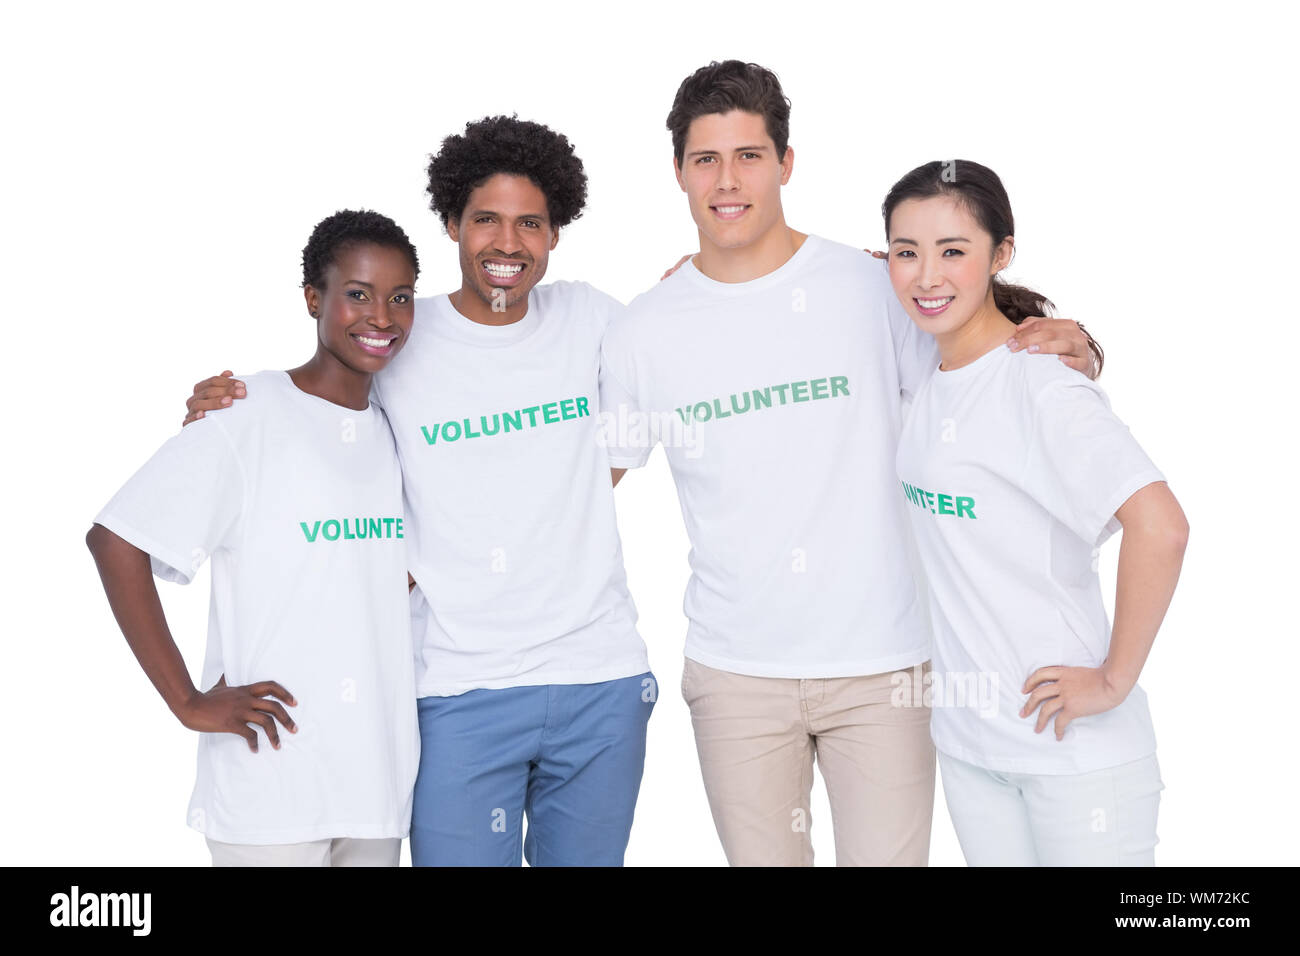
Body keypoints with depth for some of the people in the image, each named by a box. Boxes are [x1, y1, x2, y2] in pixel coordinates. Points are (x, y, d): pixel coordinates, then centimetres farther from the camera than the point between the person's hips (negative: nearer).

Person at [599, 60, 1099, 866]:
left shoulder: (877, 288, -2)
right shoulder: (643, 333, 2)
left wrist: (1069, 348, -11)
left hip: (882, 663, -1)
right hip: (735, 673, 1)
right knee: (762, 858, 11)